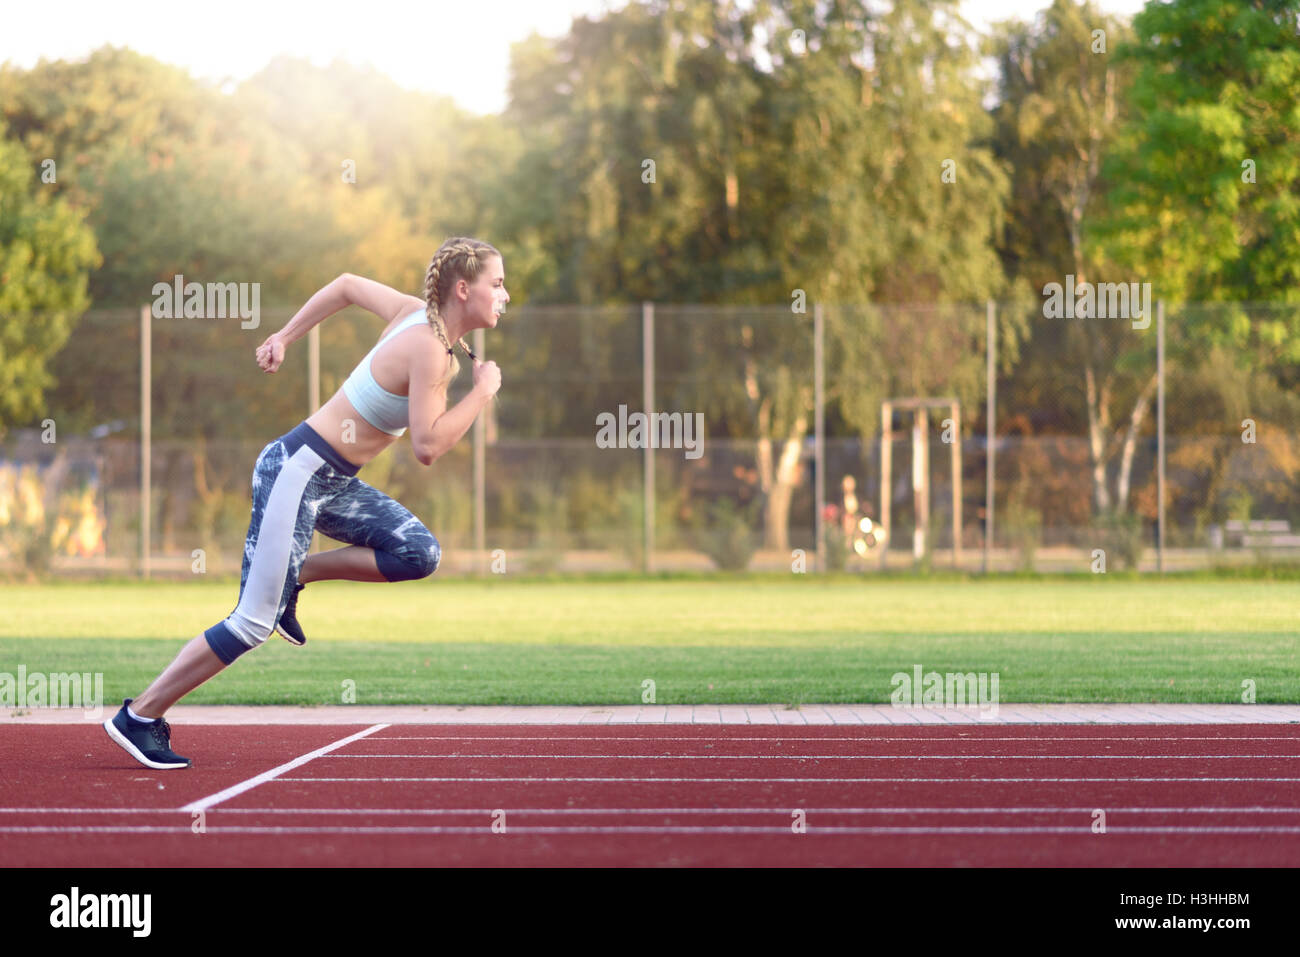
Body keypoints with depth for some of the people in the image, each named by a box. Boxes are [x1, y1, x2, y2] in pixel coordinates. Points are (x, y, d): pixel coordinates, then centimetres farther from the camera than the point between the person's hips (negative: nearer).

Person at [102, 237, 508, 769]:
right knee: (254, 625, -7)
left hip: (332, 482, 9)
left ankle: (297, 575, 9)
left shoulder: (416, 313, 4)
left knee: (420, 554, -4)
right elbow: (427, 446, -25)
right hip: (298, 471, -9)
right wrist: (483, 393, -16)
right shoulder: (428, 348, -21)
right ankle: (139, 716, 2)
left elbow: (347, 285, 18)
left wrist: (285, 337, 23)